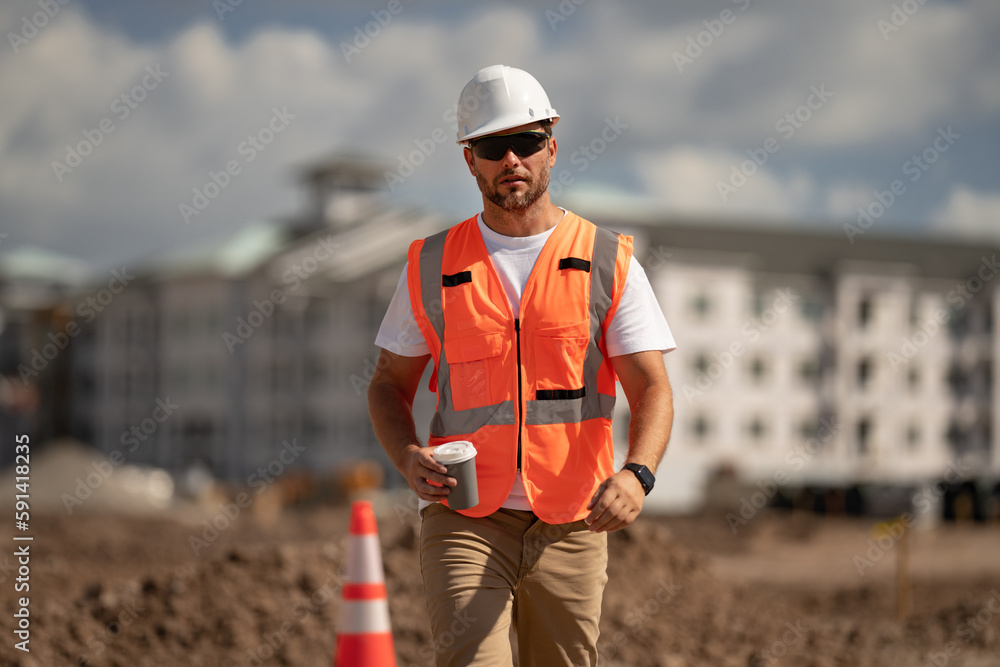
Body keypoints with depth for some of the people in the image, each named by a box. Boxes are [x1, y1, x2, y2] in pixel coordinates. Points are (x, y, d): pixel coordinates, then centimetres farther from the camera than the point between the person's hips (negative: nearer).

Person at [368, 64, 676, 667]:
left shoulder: (609, 262, 3)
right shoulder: (432, 266, 6)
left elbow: (651, 388, -3)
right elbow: (390, 384, 14)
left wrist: (636, 475, -24)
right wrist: (408, 457, -8)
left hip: (571, 526, 1)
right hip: (464, 520, -1)